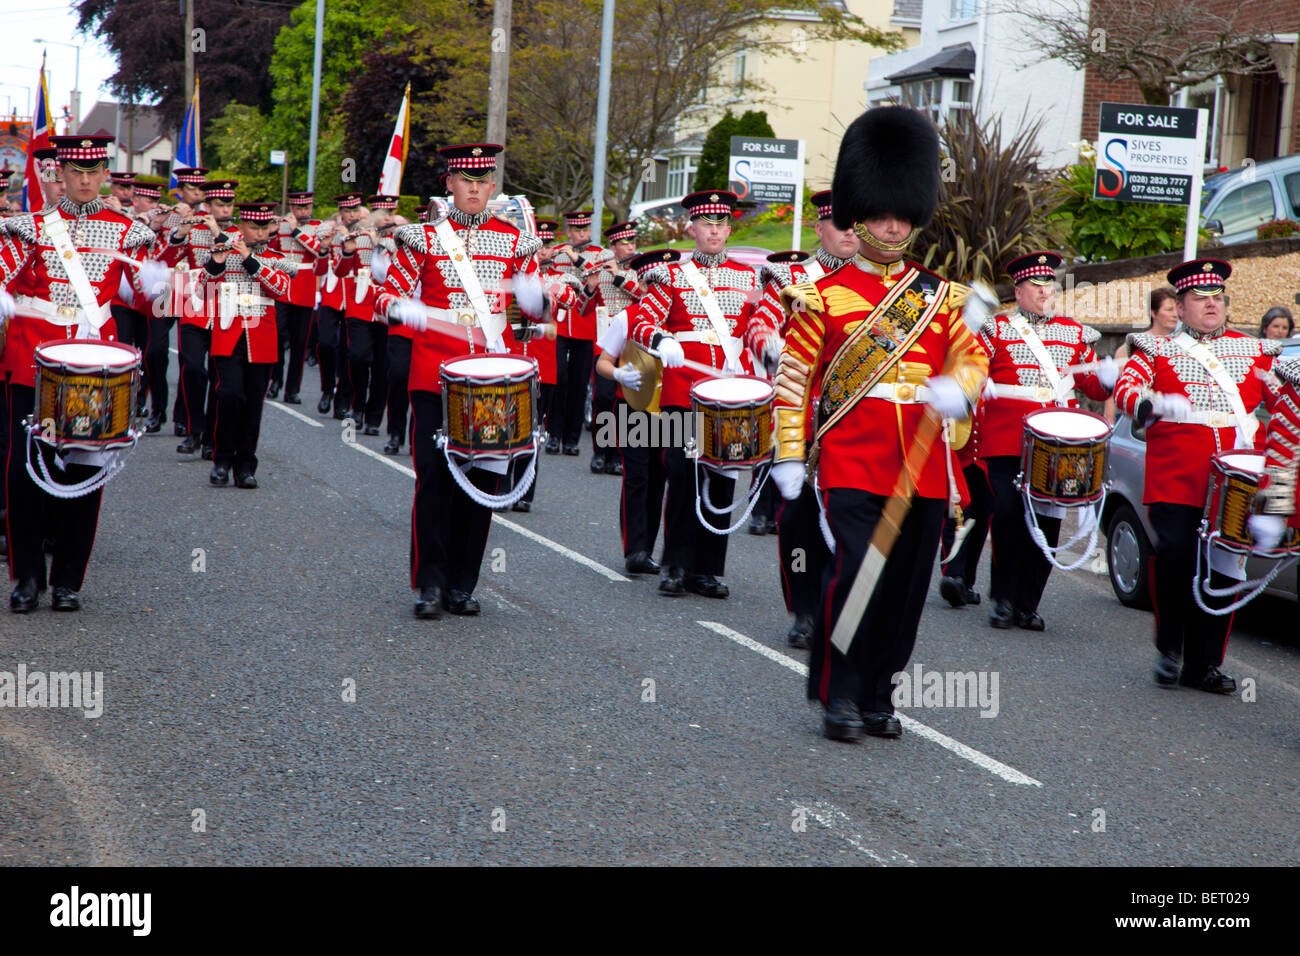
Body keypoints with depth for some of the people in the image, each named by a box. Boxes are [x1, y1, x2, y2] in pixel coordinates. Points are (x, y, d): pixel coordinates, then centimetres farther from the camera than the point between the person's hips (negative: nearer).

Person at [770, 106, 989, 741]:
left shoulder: (939, 296, 12)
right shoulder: (824, 297, 2)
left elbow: (972, 360, 15)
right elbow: (793, 379, 3)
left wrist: (956, 388, -8)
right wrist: (788, 456, -2)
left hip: (922, 467, 4)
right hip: (852, 460, -4)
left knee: (906, 585, 6)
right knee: (853, 570, -15)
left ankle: (877, 696, 20)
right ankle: (839, 695, -2)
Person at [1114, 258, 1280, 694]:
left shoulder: (1253, 351, 21)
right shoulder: (1157, 350, 14)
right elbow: (1126, 388, -2)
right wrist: (1146, 404, -24)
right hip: (1175, 479, -2)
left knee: (1223, 569, -1)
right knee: (1175, 555, -16)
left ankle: (1204, 663, 9)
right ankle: (1170, 649, 3)